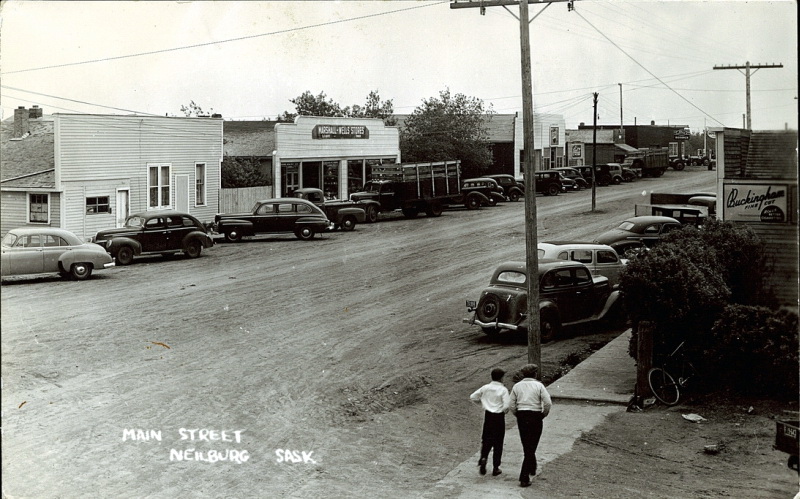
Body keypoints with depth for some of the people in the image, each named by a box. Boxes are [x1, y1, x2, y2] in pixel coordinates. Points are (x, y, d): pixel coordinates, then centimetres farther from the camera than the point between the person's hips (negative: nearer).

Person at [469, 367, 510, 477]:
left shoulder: (485, 388, 0)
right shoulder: (503, 390, -11)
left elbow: (472, 397, 4)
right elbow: (506, 406, -18)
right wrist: (504, 411, 4)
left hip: (488, 415, 3)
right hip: (499, 417, -3)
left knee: (486, 440, 15)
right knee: (498, 442, 7)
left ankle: (483, 458, -12)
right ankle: (495, 468, 9)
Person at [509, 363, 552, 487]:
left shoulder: (516, 386, 3)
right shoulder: (538, 385, -6)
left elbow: (511, 405, -1)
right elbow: (548, 403, -13)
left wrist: (518, 415, 13)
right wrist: (544, 414, 3)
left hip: (521, 417, 3)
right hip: (535, 417, -3)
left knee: (527, 446, 20)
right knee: (531, 447, 1)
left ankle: (532, 469, 39)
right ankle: (524, 478, -5)